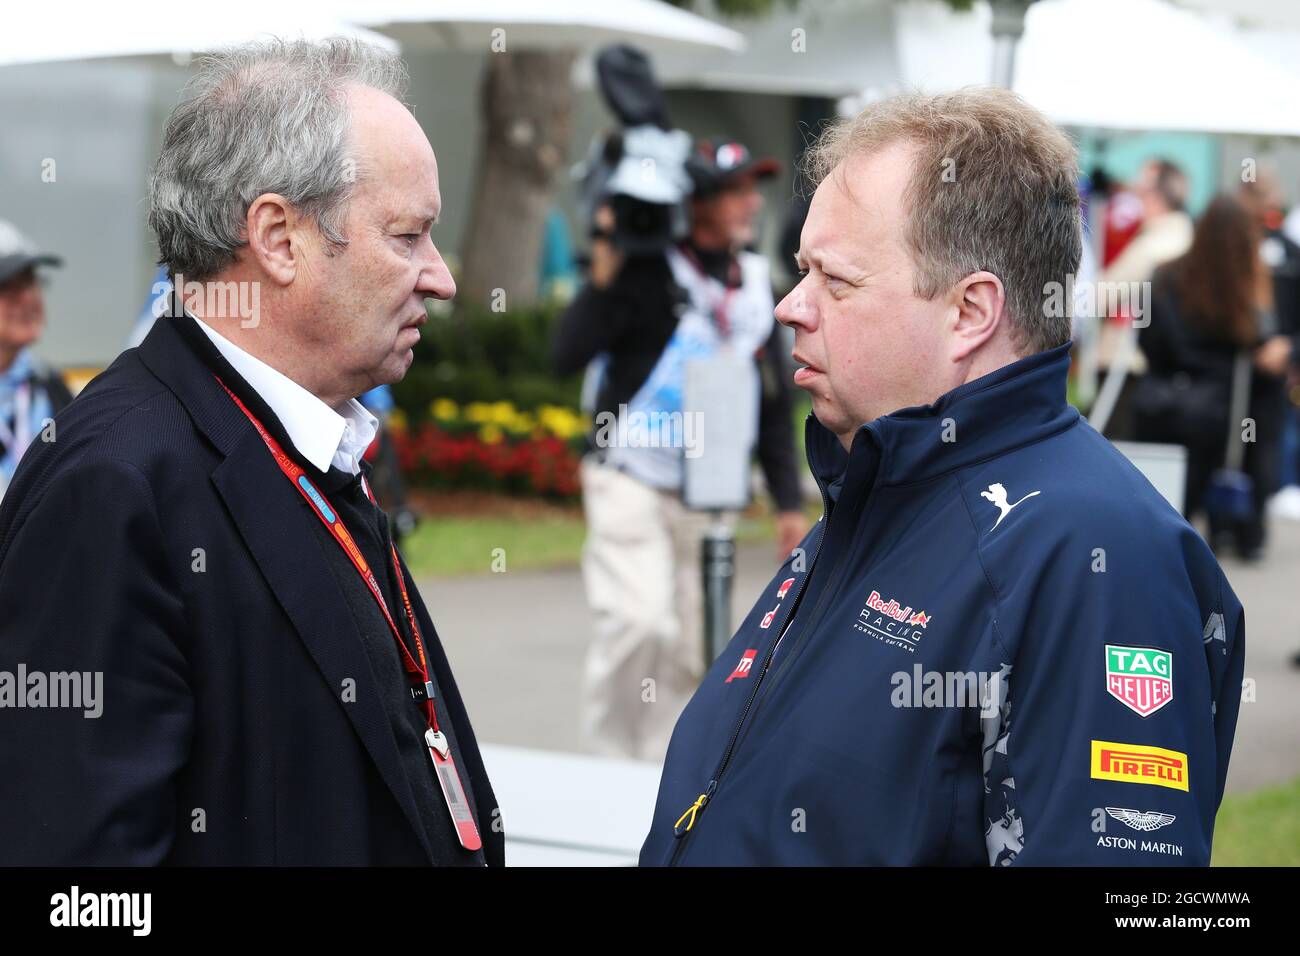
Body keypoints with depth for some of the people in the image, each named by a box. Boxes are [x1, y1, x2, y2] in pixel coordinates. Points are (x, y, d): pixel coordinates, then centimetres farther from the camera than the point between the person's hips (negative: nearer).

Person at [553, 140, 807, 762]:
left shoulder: (756, 282, 9)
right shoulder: (647, 272, -11)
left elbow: (773, 399, 15)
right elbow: (567, 355, -21)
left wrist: (788, 502, 12)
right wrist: (604, 273, -27)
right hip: (629, 481, -6)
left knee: (690, 652, 6)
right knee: (641, 621, -21)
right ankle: (603, 757, -4)